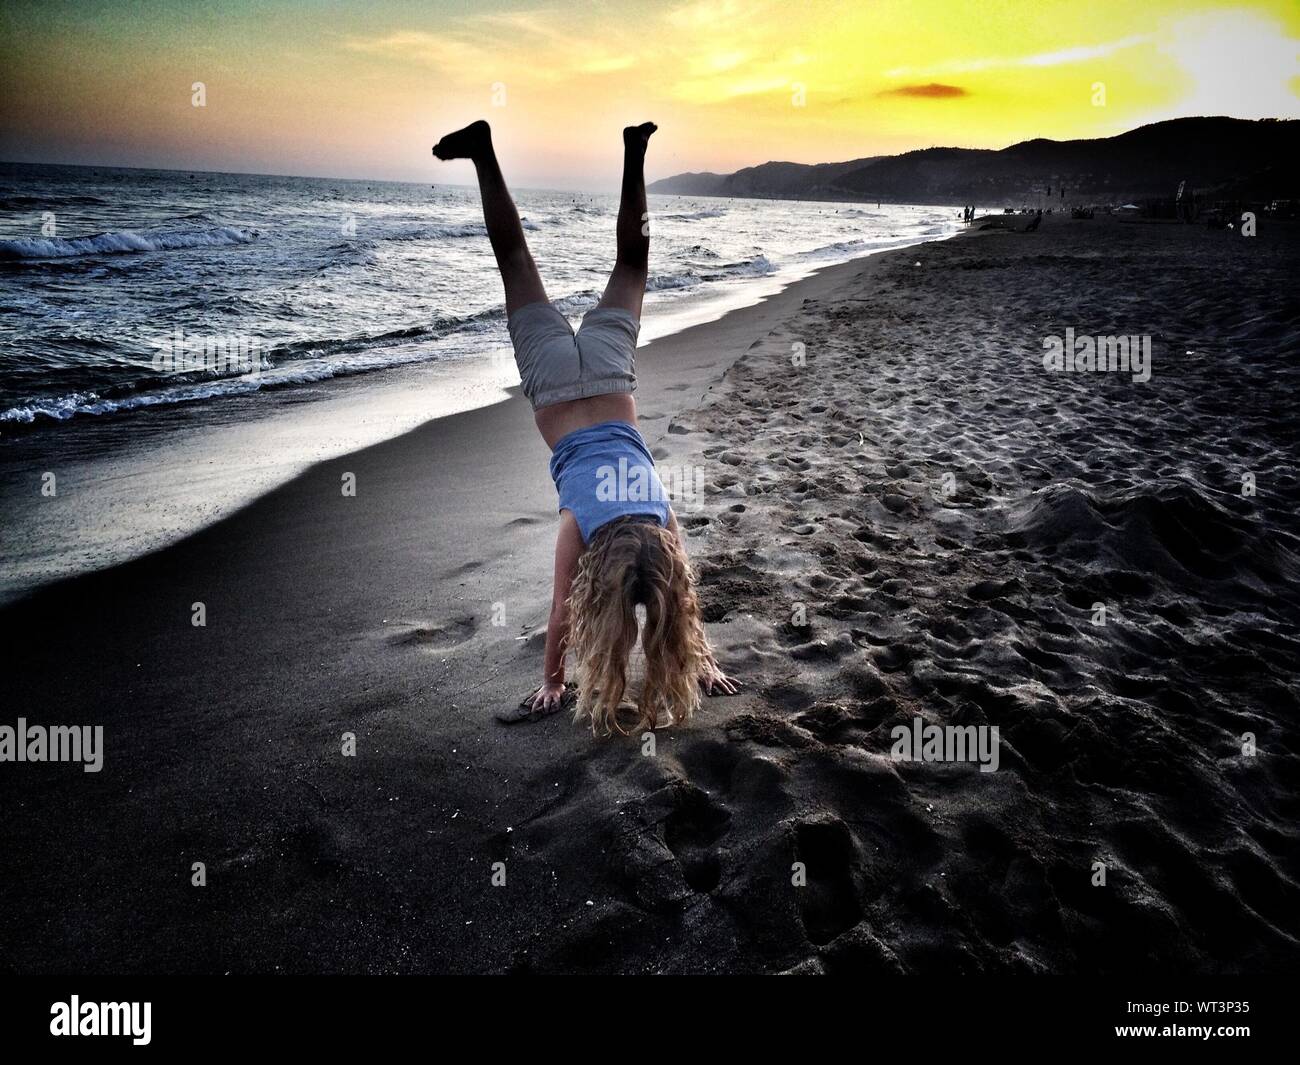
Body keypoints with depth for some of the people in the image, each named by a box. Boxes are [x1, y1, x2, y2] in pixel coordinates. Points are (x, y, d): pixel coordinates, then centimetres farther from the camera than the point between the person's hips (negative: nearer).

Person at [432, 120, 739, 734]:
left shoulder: (661, 521, -19)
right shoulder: (579, 527, -23)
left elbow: (682, 594, -7)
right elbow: (563, 610, -14)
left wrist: (703, 661, -1)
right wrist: (551, 683, -7)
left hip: (605, 371, 1)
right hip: (558, 380, -1)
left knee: (630, 264, 17)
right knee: (517, 264, 11)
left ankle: (635, 152, 24)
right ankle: (483, 155, 15)